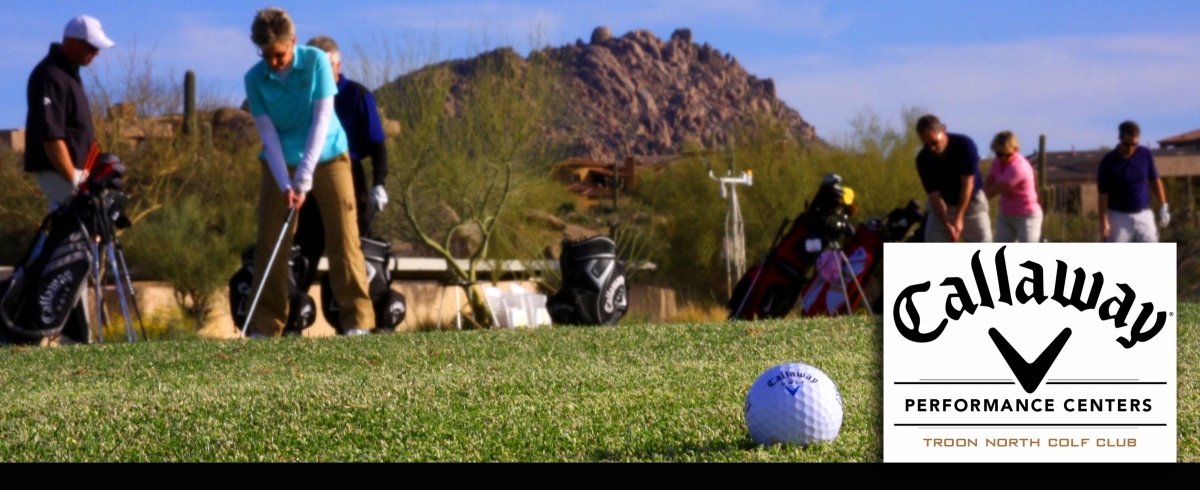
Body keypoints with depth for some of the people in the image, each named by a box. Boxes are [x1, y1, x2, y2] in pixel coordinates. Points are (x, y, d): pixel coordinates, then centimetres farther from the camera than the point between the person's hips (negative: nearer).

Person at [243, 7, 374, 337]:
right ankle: (266, 326, 2)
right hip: (281, 162, 1)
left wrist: (305, 176, -24)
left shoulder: (317, 62, -15)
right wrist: (285, 184, -23)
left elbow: (322, 120, -18)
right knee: (270, 242, -2)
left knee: (343, 236, -6)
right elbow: (268, 134, -12)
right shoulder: (255, 79, -10)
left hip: (327, 157, -1)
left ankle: (357, 319, -5)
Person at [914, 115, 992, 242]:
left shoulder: (965, 145, -24)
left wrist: (958, 219, -25)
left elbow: (967, 184, -23)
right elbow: (934, 195, -18)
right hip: (942, 207, 2)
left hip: (971, 202, -2)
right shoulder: (924, 160, -17)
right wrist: (947, 225, -31)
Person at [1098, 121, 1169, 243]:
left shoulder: (1145, 154, -1)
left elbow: (1154, 181, 10)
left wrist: (1163, 206, 8)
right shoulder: (1108, 163, -12)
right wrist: (1104, 221, -14)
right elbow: (1103, 195, -10)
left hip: (1143, 215, 3)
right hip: (1119, 217, -3)